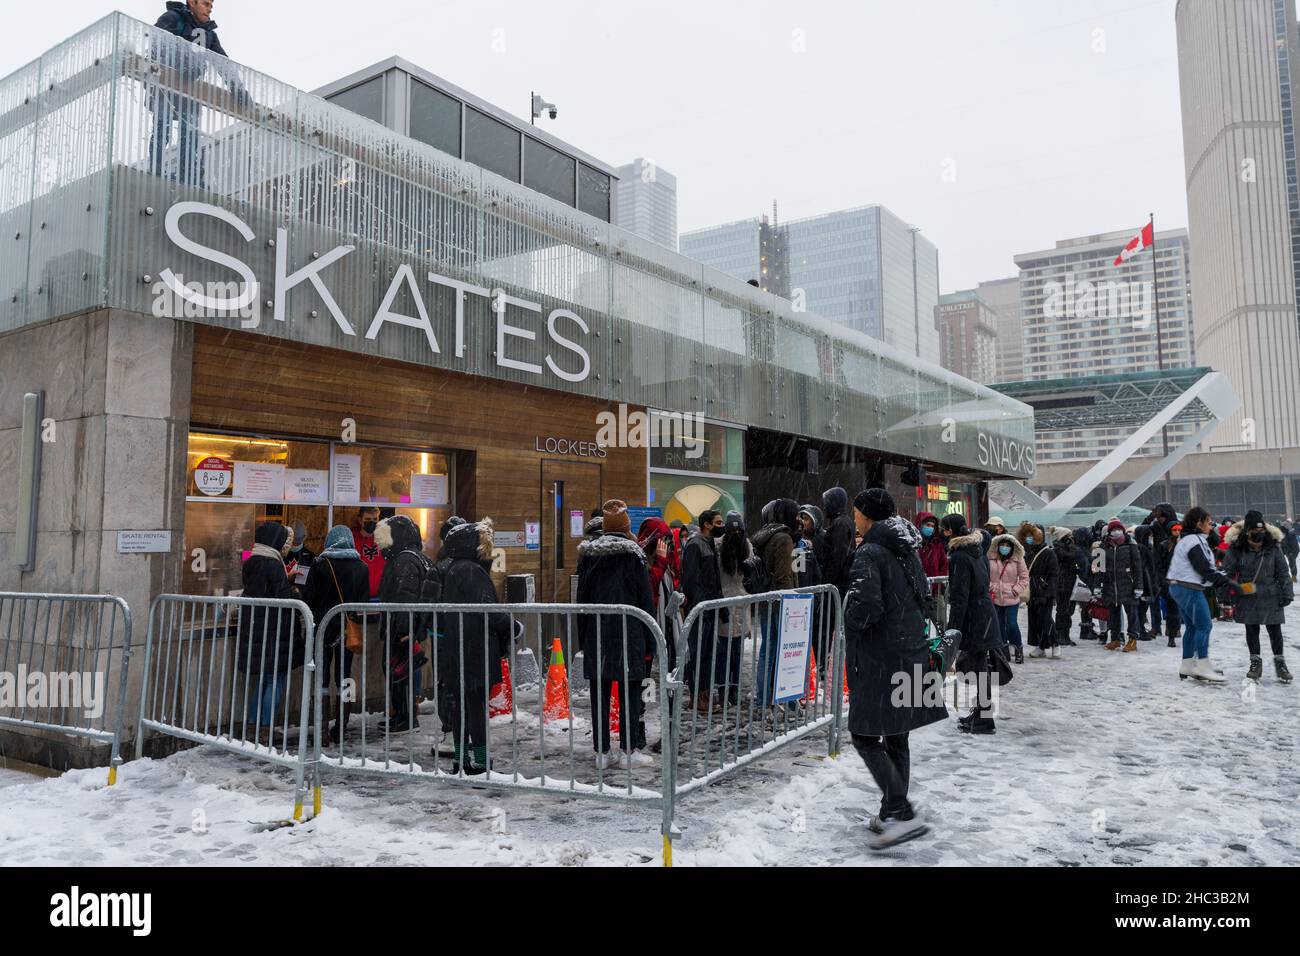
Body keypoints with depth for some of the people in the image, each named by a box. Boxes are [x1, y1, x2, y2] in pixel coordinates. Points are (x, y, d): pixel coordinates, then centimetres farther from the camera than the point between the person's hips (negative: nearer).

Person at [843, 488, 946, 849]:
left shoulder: (870, 552, -16)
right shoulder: (907, 549, 11)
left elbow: (866, 607, -25)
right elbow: (921, 594, 20)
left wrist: (850, 620, -6)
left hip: (881, 659, -9)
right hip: (910, 652, 9)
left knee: (865, 737, -2)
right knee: (895, 737, 15)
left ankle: (904, 813, -4)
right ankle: (893, 812, 23)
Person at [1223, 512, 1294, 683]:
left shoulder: (1273, 546, -8)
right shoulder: (1236, 547, -11)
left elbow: (1283, 571, 0)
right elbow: (1227, 572, -5)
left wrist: (1287, 593, -1)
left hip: (1271, 596, 0)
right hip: (1247, 598, 0)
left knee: (1274, 630, 8)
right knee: (1251, 630, 8)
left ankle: (1280, 663, 23)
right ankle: (1256, 663, 21)